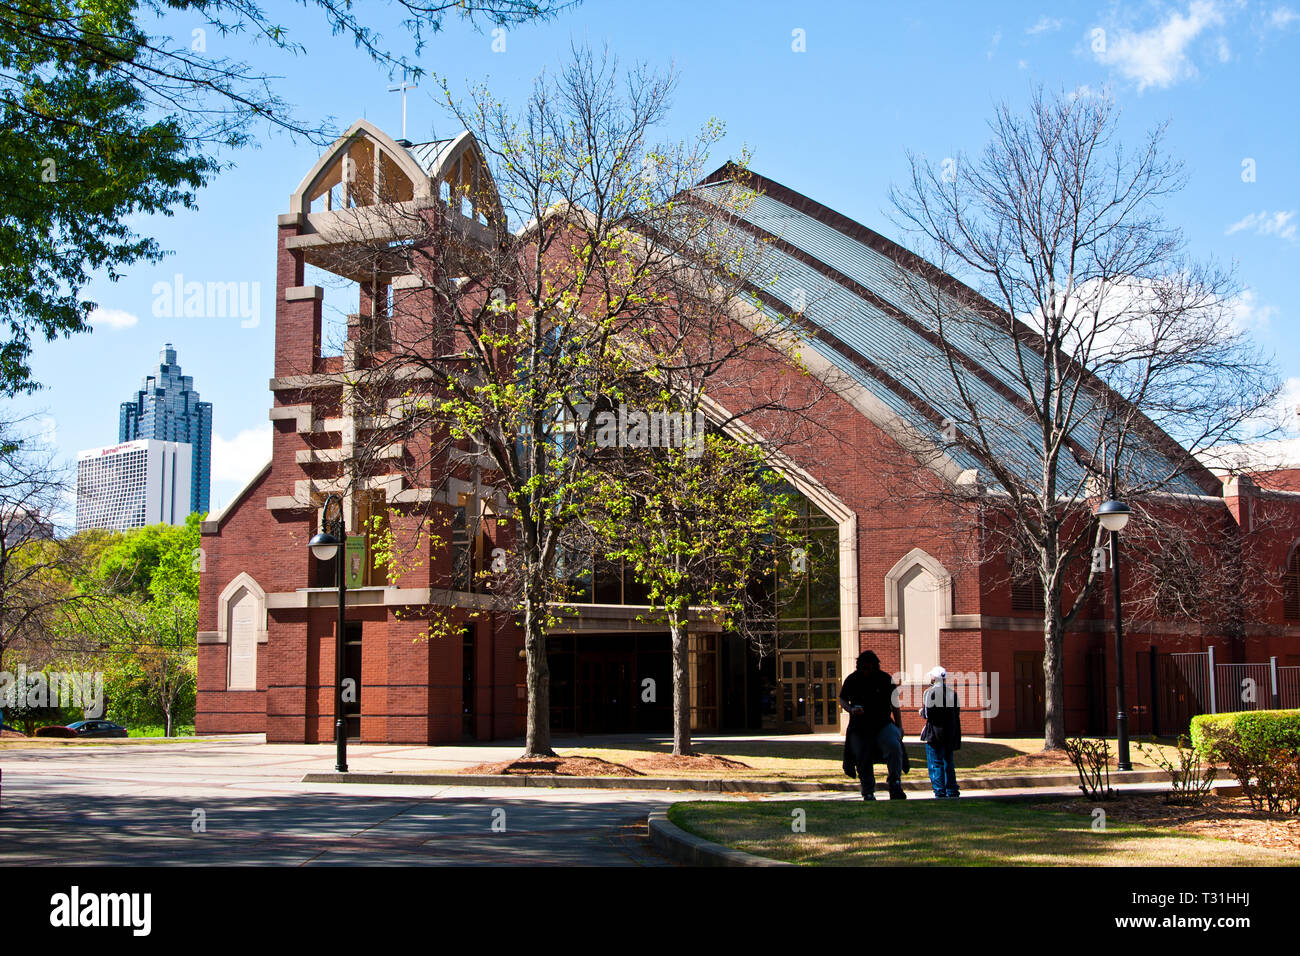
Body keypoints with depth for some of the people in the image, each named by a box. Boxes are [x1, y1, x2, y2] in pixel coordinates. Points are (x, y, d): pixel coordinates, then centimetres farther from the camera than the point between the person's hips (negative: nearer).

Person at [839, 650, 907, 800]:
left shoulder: (885, 679, 2)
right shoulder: (852, 680, 2)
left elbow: (894, 703, 9)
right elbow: (842, 700, 11)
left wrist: (899, 726, 6)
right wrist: (851, 709, -11)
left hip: (883, 724, -1)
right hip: (860, 727, 1)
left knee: (894, 747, -26)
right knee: (863, 763, 3)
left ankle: (894, 783, -16)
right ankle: (868, 794, 19)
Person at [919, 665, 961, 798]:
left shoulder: (930, 692, -9)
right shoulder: (953, 693, 8)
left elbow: (927, 714, -14)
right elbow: (957, 714, 10)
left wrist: (922, 711, 8)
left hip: (935, 733, -6)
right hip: (950, 734, 6)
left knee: (935, 764, -1)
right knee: (948, 763, 15)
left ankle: (939, 791, -6)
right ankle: (952, 791, 16)